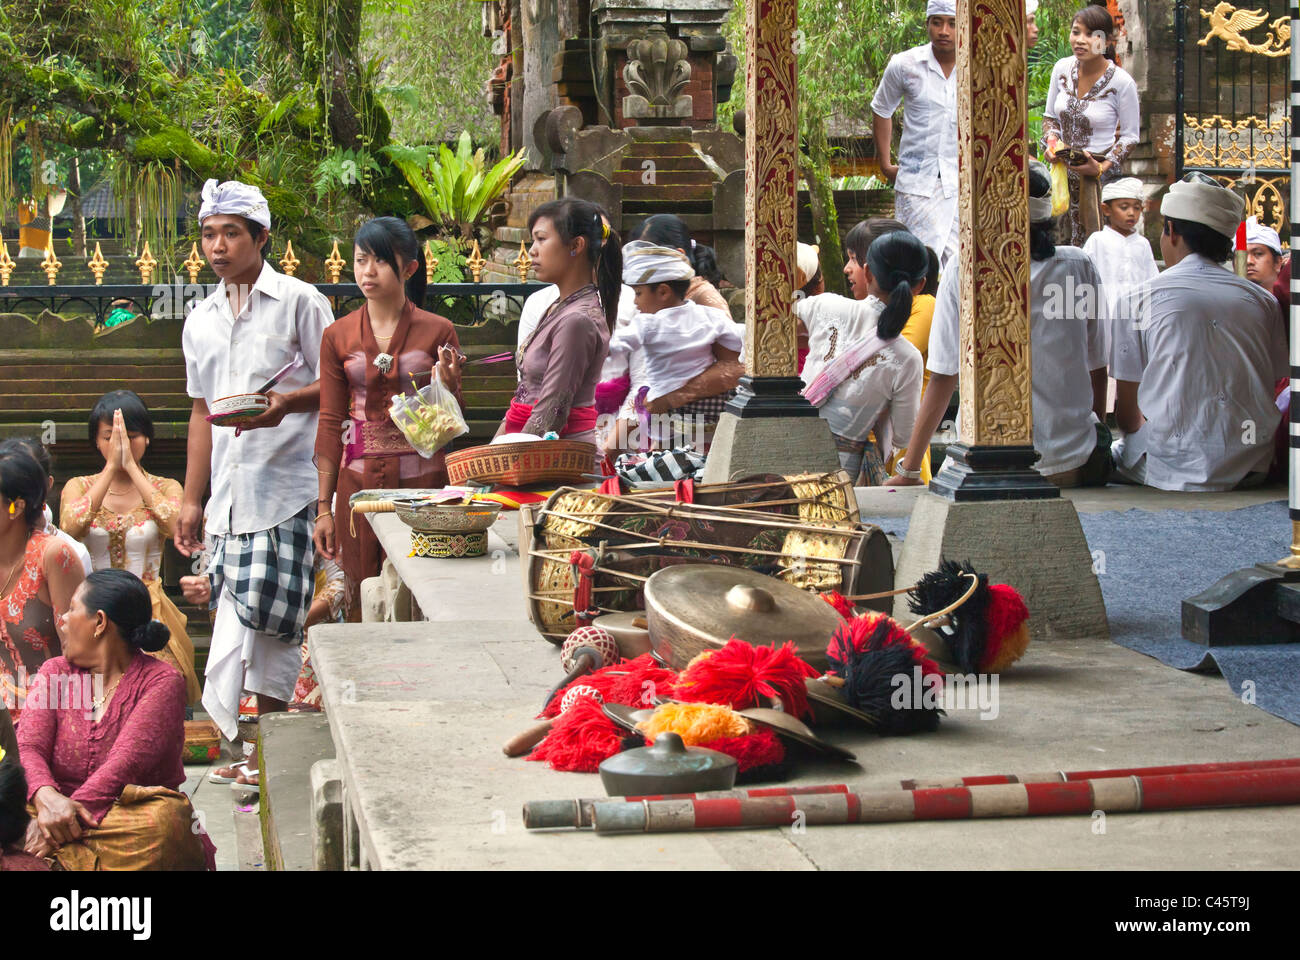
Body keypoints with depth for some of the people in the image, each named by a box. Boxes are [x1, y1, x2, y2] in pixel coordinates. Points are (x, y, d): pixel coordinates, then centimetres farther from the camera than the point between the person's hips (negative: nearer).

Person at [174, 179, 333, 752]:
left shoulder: (299, 302, 0)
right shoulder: (201, 320, 18)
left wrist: (286, 403, -20)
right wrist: (191, 500, 19)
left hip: (287, 486, -5)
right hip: (229, 491, 5)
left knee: (270, 617, -13)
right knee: (243, 620, 3)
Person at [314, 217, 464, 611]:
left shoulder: (438, 332, 1)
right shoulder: (338, 336, 5)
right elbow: (330, 426, 7)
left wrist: (449, 387, -17)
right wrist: (324, 507, 4)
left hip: (422, 480, -1)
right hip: (359, 484, 1)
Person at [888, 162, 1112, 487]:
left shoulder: (960, 277, -3)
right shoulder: (1079, 265, 3)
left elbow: (942, 379, -1)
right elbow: (1097, 368, 9)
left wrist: (908, 471, 6)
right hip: (1074, 461, 2)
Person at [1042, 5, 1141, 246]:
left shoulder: (1122, 82, -13)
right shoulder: (1063, 68, 1)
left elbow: (1129, 137, -4)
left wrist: (1102, 168, -16)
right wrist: (1051, 143, -5)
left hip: (1101, 178, -4)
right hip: (1062, 171, 4)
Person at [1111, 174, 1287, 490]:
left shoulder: (1140, 301, -4)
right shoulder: (1263, 300, 5)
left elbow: (1127, 414, 1)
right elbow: (1271, 392, 12)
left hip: (1176, 469, -4)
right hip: (1253, 470, 4)